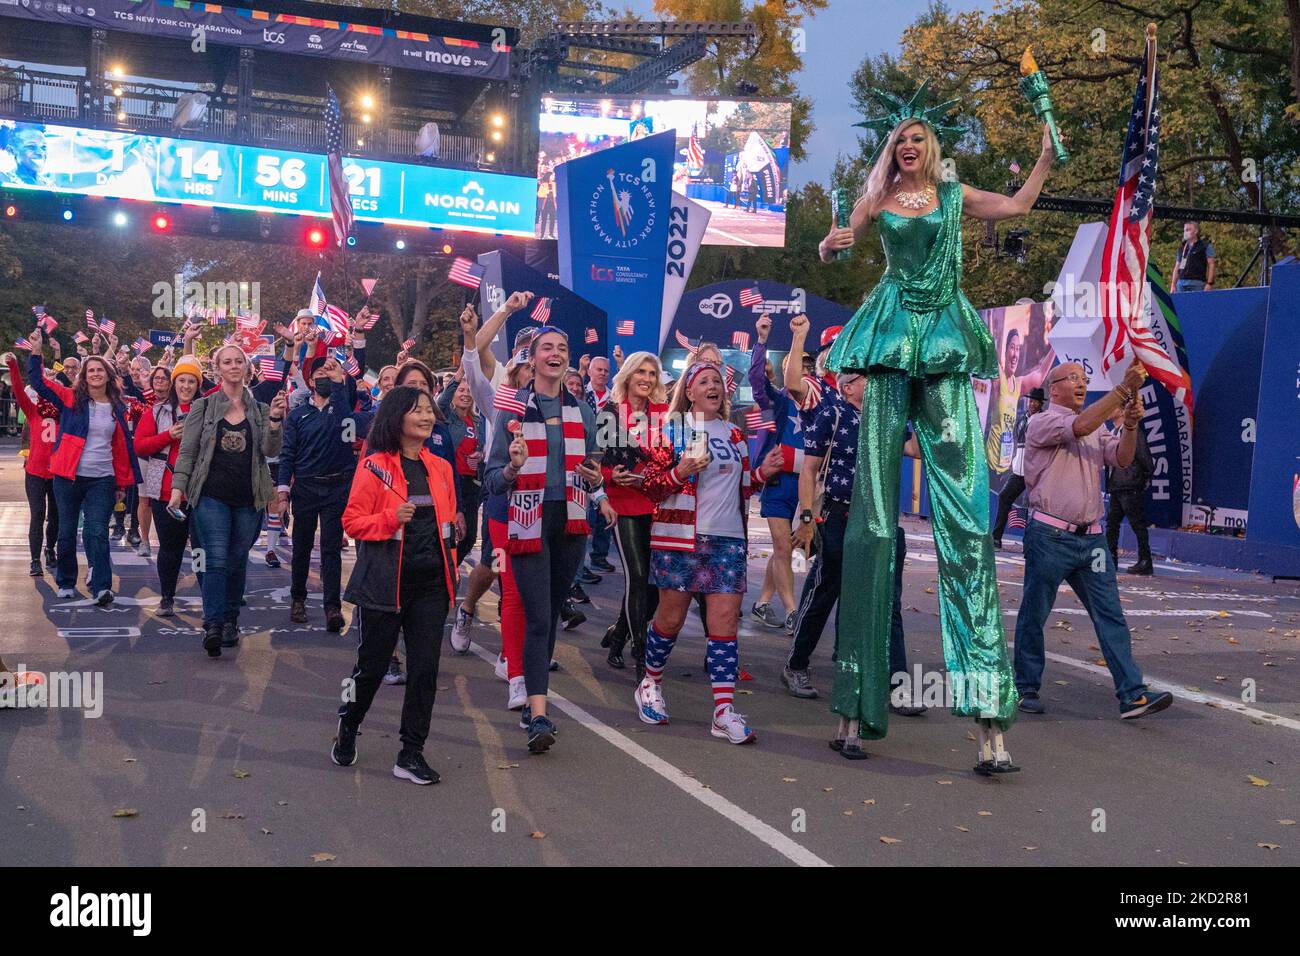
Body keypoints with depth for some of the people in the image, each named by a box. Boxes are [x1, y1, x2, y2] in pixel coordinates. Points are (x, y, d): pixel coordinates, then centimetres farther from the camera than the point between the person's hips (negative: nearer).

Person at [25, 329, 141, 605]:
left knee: (97, 532, -9)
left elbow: (122, 447, 11)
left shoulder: (117, 408, 8)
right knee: (67, 532, 8)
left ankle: (102, 587, -13)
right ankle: (66, 583, 23)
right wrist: (36, 352, -16)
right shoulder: (71, 399, 3)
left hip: (102, 480, 0)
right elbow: (38, 382, -4)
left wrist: (123, 483, 12)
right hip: (68, 477, 0)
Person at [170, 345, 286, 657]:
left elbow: (270, 450, -3)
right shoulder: (203, 407, 4)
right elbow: (187, 451, 3)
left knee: (237, 561, 9)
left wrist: (276, 419, -17)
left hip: (248, 499, 2)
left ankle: (230, 622, 22)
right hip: (212, 496, -2)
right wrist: (178, 486, -6)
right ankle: (213, 626, -13)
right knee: (217, 559, -13)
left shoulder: (260, 410, 9)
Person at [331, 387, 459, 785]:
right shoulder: (374, 466, -5)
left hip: (430, 583, 4)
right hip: (386, 583, -4)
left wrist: (450, 573, 14)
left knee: (425, 667, 1)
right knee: (373, 663, 8)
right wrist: (392, 518, -22)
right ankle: (347, 729, 35)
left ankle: (411, 754, 11)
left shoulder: (440, 468, 10)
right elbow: (352, 522, -7)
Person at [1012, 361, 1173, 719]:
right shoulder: (1042, 423, -4)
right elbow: (1081, 426, -23)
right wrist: (1124, 389, -25)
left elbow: (1122, 458, 5)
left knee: (1110, 615, -1)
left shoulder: (1097, 428, 19)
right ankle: (1026, 688, 16)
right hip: (1050, 537, -6)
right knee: (1034, 615, 3)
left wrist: (1131, 425, -12)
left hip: (1090, 537, 6)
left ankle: (1132, 695, -3)